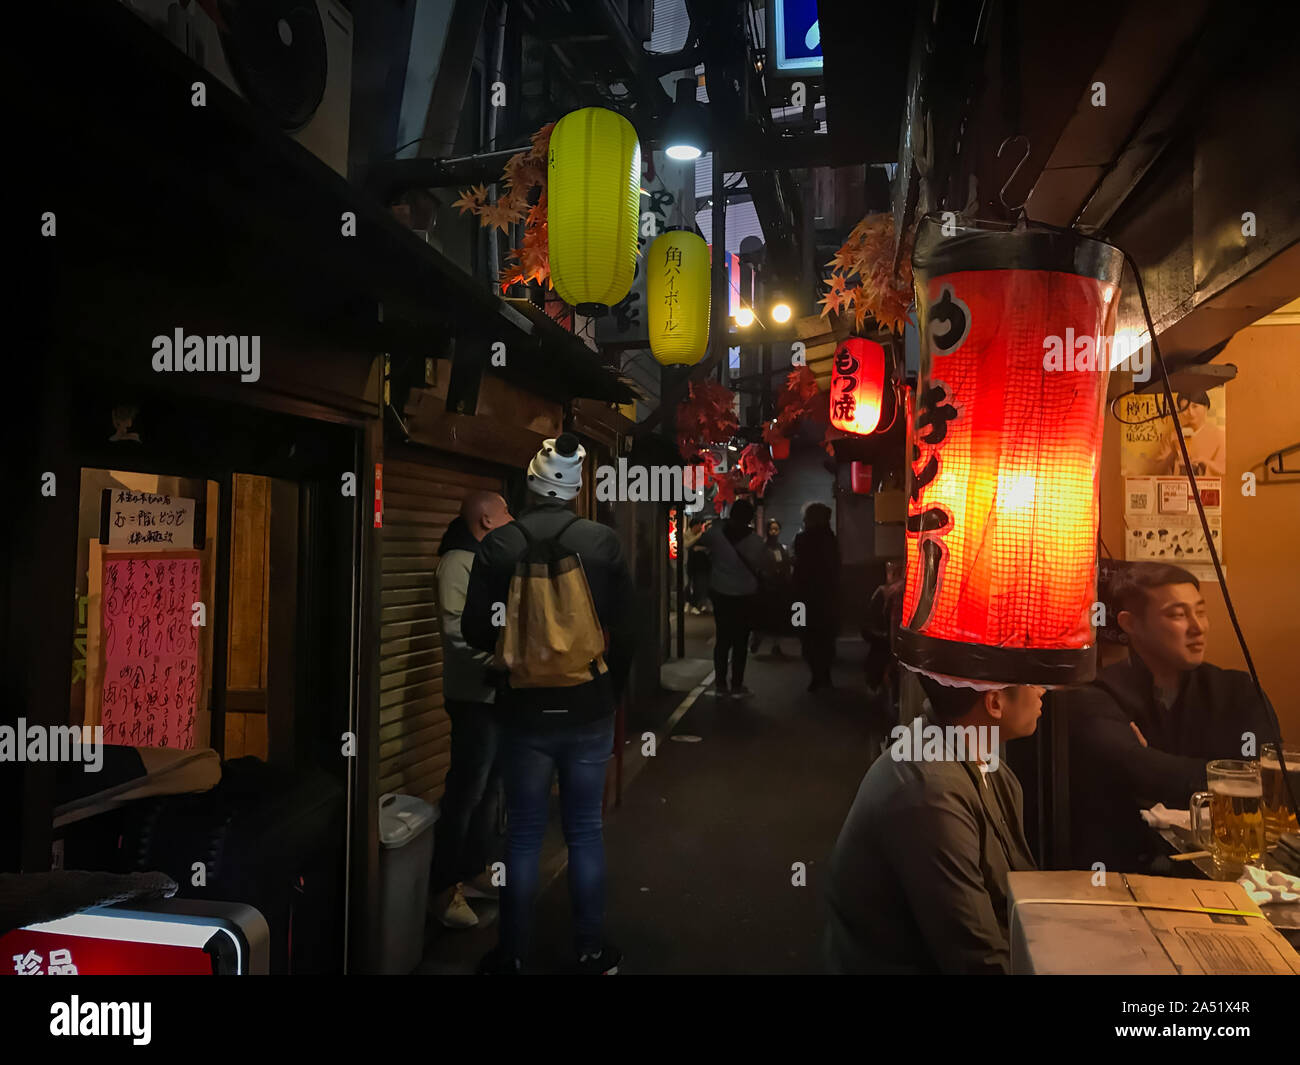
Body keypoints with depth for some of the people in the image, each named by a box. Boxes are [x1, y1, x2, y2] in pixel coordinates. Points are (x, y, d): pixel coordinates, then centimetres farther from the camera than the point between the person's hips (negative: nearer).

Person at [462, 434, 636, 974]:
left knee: (523, 835, 12)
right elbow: (626, 628, -5)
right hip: (590, 710, 1)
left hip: (525, 711, 0)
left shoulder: (499, 545, -10)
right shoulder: (603, 541, -8)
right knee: (586, 830, 14)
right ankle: (591, 949, 25)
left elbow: (477, 632, -5)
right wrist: (612, 692, 10)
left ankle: (512, 953, 24)